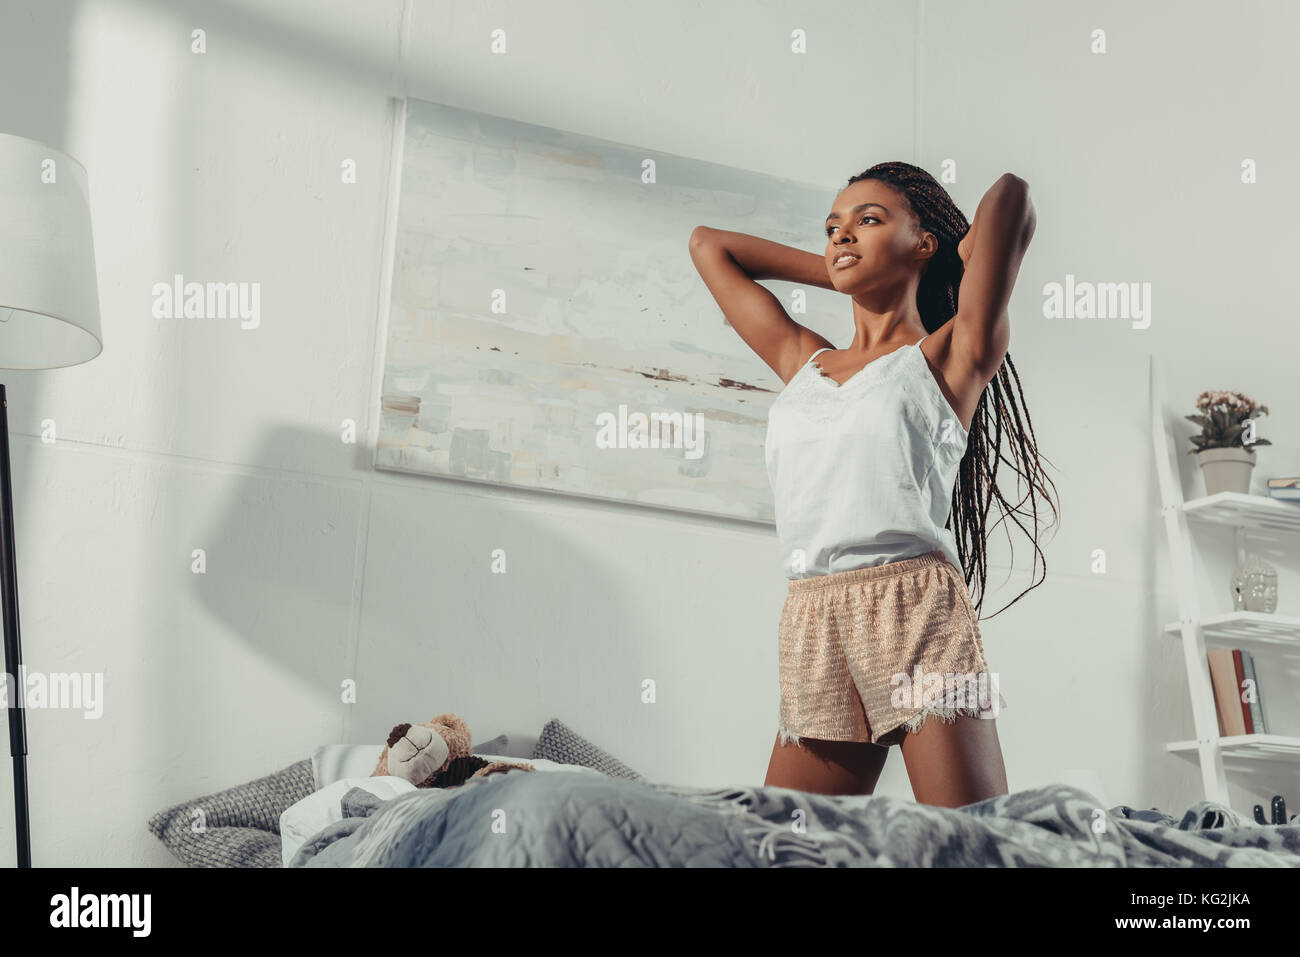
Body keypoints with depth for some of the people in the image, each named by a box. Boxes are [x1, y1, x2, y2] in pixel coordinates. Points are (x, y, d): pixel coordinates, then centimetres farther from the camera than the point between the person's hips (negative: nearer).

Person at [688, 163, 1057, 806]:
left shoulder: (947, 356, 7)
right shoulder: (801, 362, 21)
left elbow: (1010, 196, -4)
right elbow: (709, 244, 31)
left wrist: (965, 262, 16)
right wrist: (852, 276, 29)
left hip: (918, 615, -5)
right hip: (811, 630, 5)